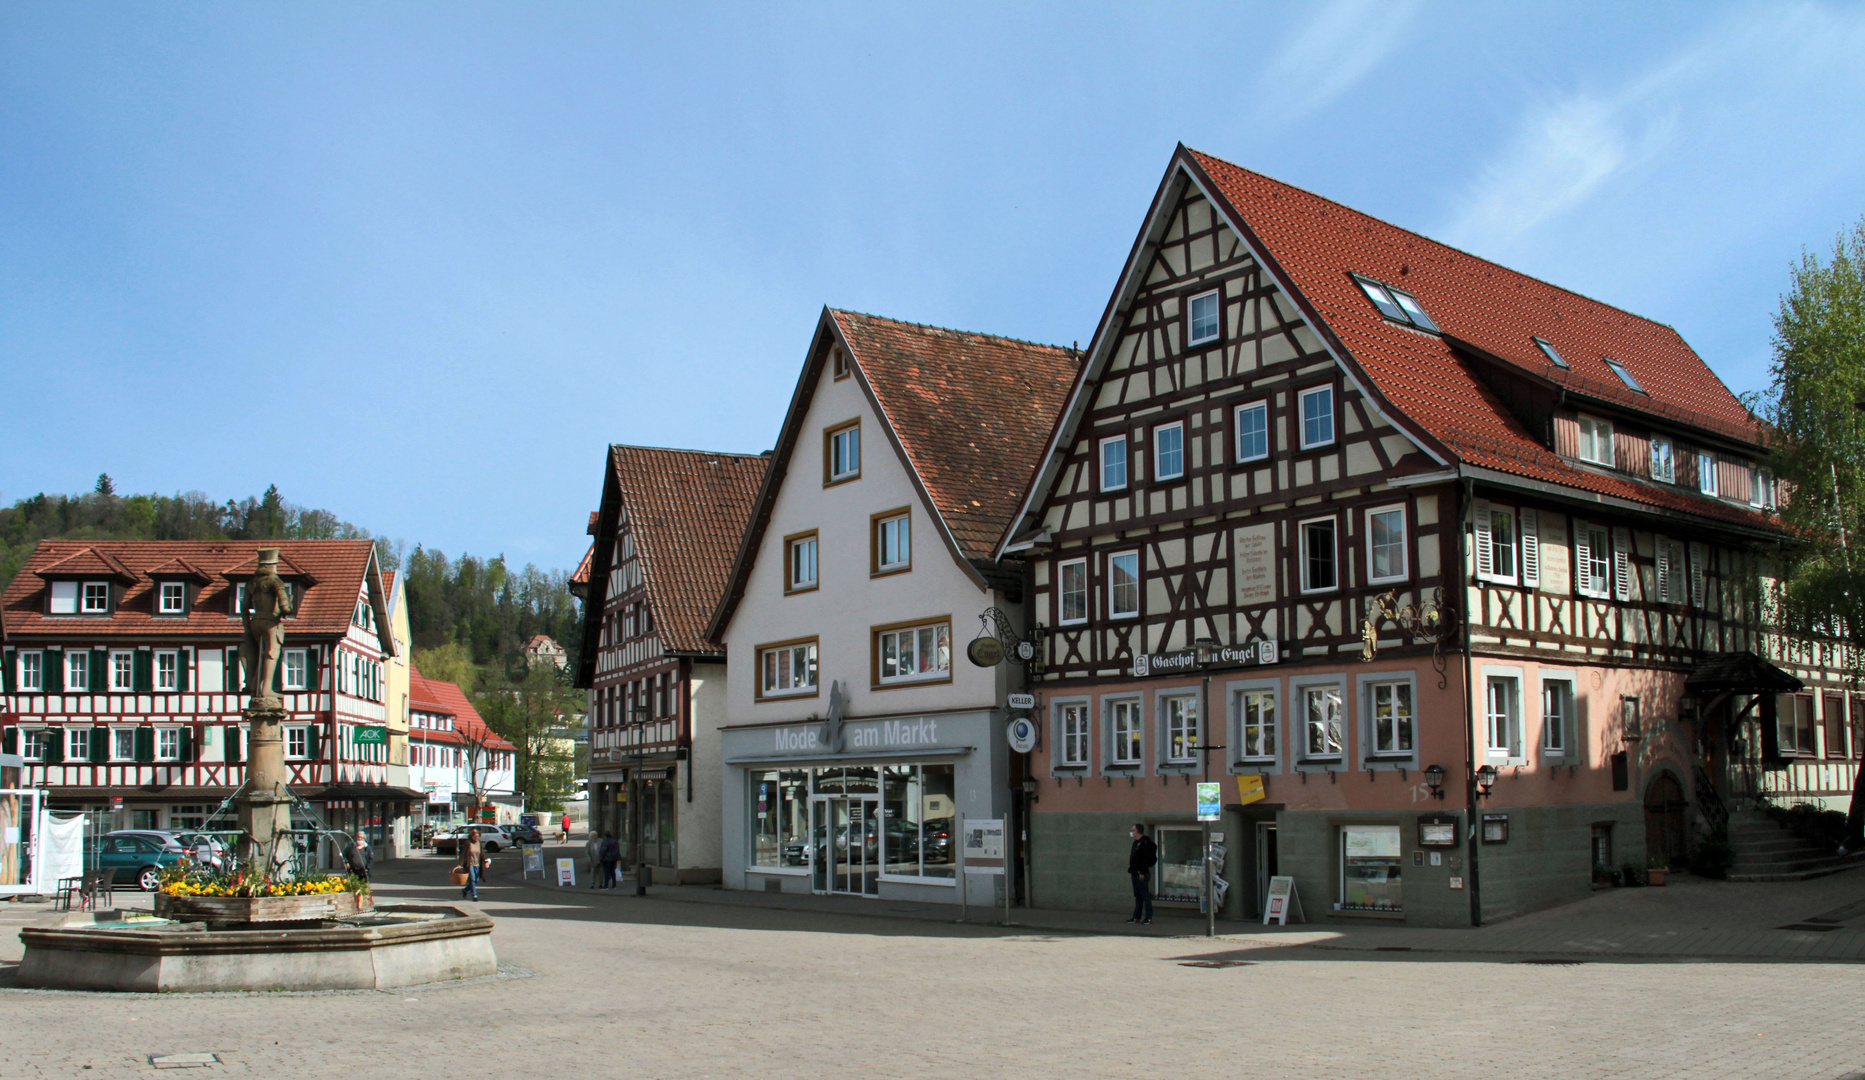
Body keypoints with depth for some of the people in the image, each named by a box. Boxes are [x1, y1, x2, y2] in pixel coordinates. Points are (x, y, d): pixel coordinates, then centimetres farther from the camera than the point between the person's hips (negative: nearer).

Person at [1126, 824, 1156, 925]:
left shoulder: (1145, 843, -14)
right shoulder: (1136, 843, 18)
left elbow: (1147, 859, -20)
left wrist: (1142, 873, -22)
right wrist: (1130, 870, 19)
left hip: (1142, 875, -10)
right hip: (1135, 874, 10)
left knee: (1145, 896, -7)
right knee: (1137, 896, 13)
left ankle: (1149, 918, -5)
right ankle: (1136, 917, 19)